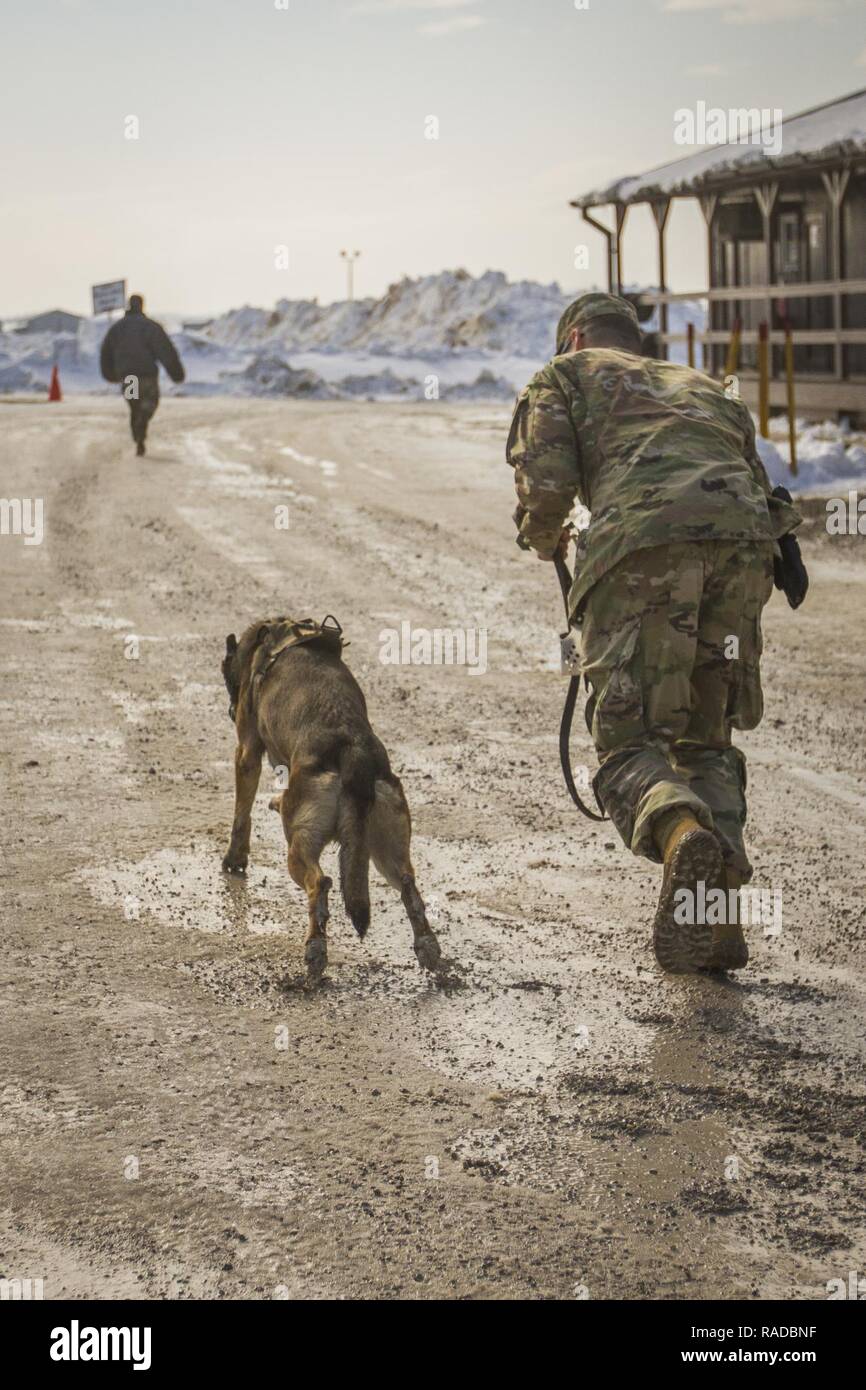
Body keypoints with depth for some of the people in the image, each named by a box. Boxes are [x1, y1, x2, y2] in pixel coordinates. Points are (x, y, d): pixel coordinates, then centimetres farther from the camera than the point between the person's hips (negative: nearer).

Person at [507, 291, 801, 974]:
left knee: (630, 744, -2)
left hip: (642, 544, -4)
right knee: (706, 742, 17)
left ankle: (684, 838, -36)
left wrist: (545, 538, 29)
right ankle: (717, 915, 0)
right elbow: (760, 489, 30)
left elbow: (546, 480, 9)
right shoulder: (701, 386, 39)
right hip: (742, 545, 4)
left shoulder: (566, 374, 26)